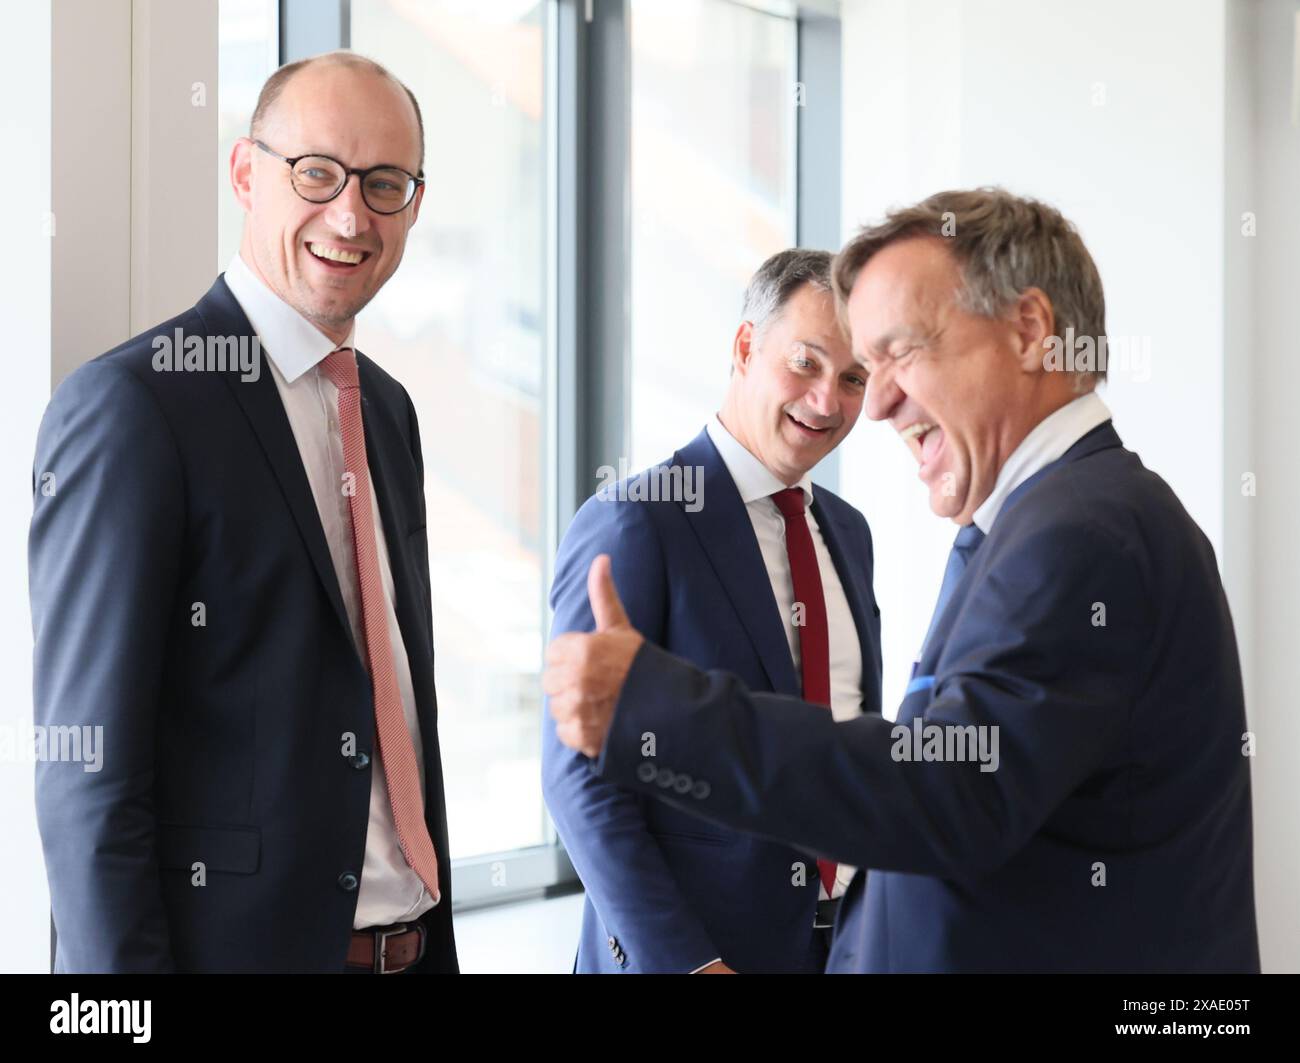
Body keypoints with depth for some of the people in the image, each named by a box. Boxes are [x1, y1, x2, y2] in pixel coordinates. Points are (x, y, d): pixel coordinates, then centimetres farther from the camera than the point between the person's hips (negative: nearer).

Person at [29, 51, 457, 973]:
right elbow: (86, 773, -16)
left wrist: (437, 944, 12)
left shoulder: (387, 409, 11)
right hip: (232, 941, -7)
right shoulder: (128, 404, -13)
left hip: (406, 943, 7)